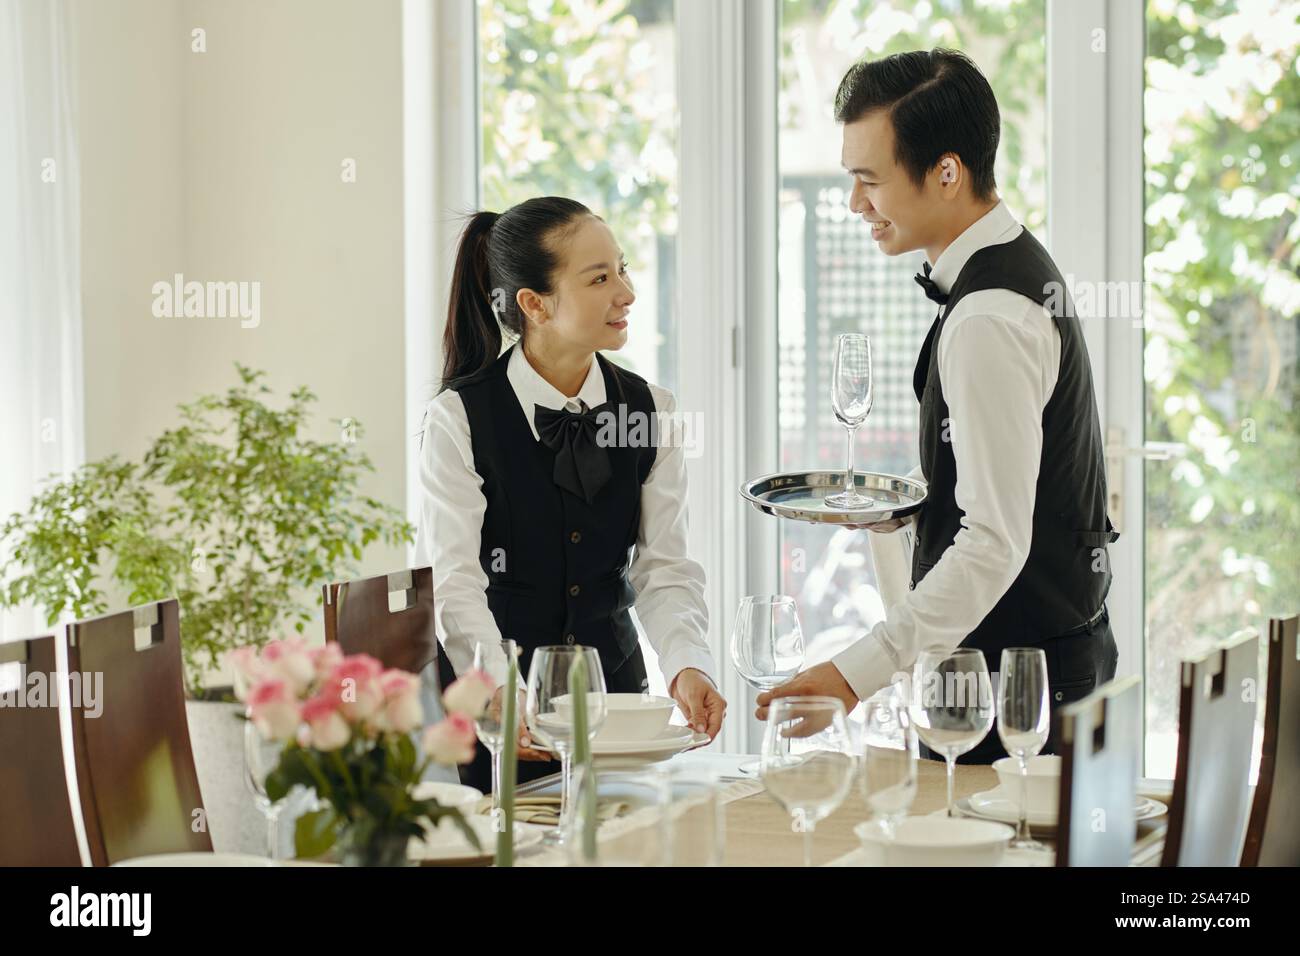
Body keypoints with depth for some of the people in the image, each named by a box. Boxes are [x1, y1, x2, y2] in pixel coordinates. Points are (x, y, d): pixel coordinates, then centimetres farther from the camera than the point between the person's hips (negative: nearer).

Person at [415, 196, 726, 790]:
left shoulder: (651, 410, 2)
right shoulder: (459, 419, -10)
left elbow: (665, 568, -4)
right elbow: (452, 580, -18)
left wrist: (686, 666, -23)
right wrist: (502, 693, -33)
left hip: (612, 690, 4)